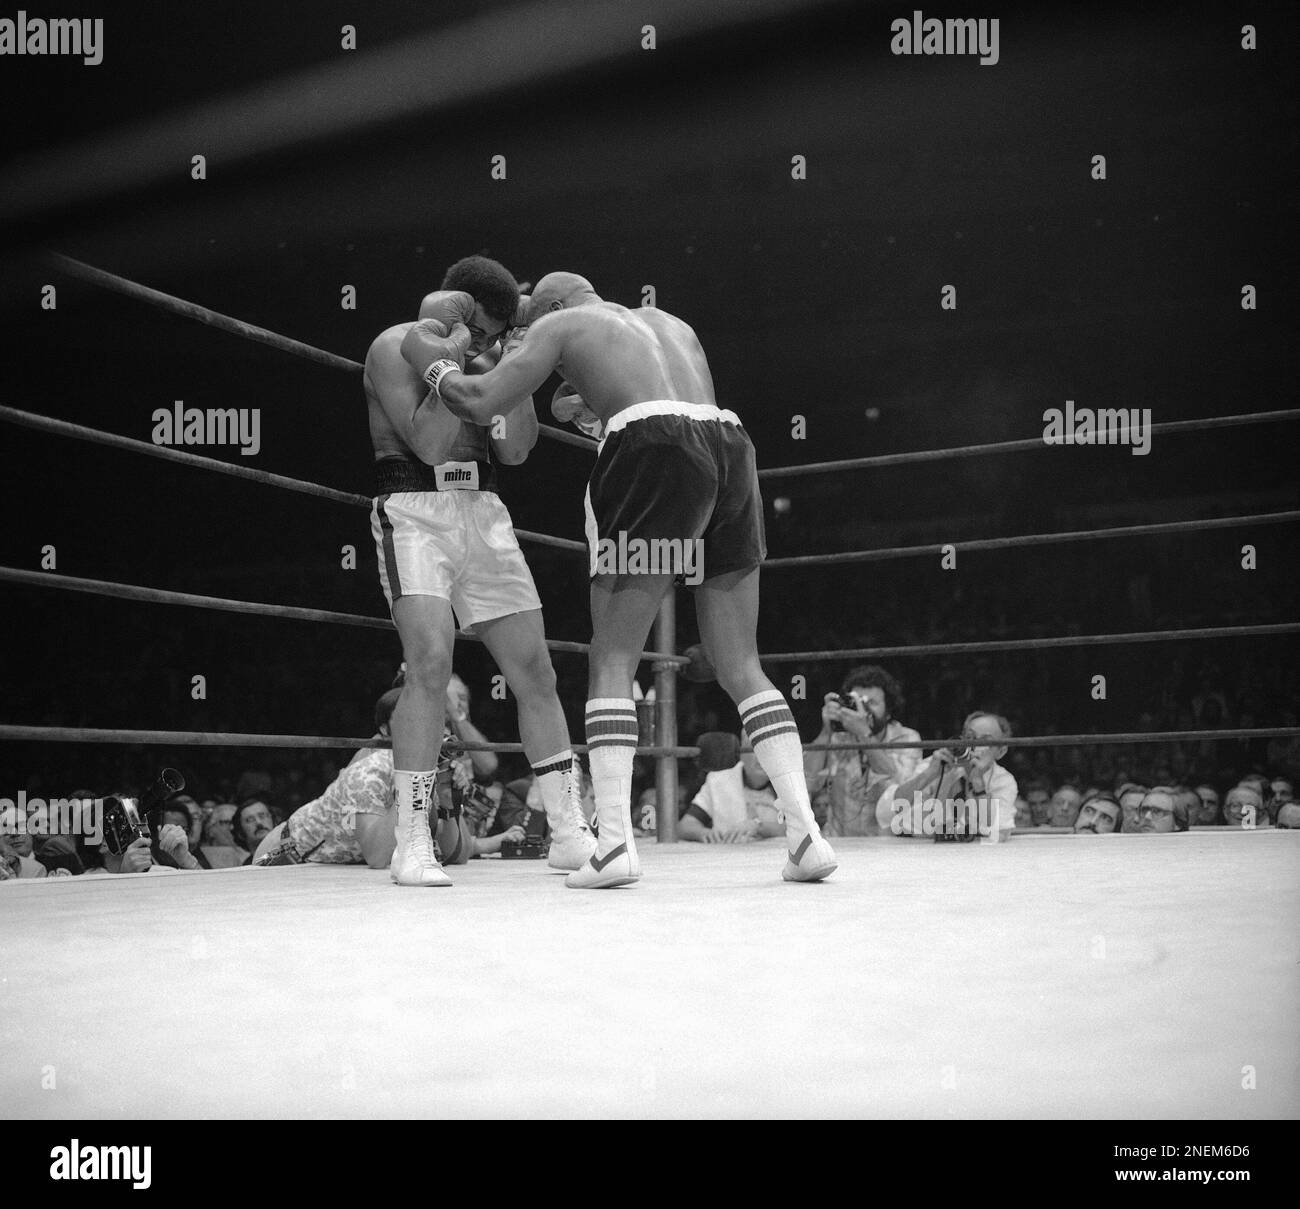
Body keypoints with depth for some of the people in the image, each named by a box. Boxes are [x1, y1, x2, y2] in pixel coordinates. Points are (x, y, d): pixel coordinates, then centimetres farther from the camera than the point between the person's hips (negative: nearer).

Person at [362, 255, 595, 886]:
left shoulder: (488, 353, 13)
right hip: (413, 511, -6)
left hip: (482, 513, 6)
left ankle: (569, 833, 11)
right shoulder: (395, 347, -4)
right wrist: (448, 353, -16)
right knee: (430, 662, -23)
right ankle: (412, 845, -18)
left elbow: (515, 450, 4)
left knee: (536, 671, 2)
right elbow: (428, 442, -15)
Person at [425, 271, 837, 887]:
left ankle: (614, 841, -11)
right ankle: (804, 831, -3)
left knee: (611, 660, 2)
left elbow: (482, 402, 9)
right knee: (741, 667, 9)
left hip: (657, 458, -5)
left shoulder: (559, 323, 17)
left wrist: (433, 365, 27)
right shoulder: (672, 325, 34)